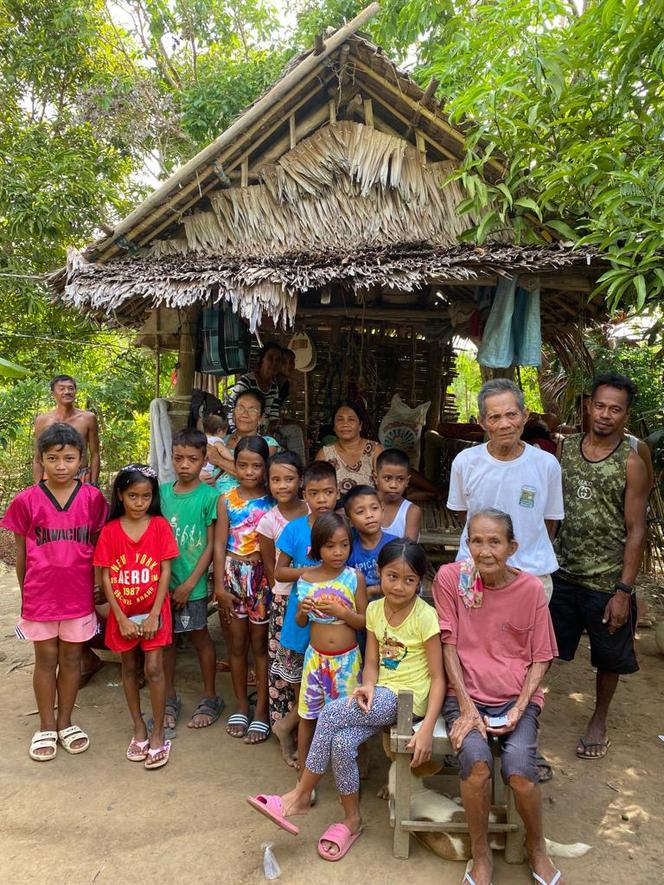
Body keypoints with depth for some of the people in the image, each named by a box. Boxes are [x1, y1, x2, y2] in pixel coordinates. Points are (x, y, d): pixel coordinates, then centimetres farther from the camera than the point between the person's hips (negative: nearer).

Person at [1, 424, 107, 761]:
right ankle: (46, 727, 28)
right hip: (40, 593, -1)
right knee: (46, 659, 11)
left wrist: (98, 588, 6)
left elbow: (98, 547, 4)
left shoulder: (93, 498, -5)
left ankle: (65, 722, 31)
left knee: (71, 658, 13)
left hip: (78, 594, 1)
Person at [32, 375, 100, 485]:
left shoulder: (88, 418, 2)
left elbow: (94, 455, 5)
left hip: (82, 478, 0)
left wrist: (93, 484, -2)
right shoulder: (42, 420, 2)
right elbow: (37, 459, 7)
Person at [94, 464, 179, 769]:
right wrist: (121, 618, -9)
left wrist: (154, 615, -12)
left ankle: (158, 733, 13)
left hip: (153, 610, -2)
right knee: (129, 668, 14)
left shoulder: (160, 526, -8)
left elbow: (165, 572, -8)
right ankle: (139, 729, 30)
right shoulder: (110, 531, -6)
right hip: (122, 613, 2)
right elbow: (106, 578, -5)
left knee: (154, 668, -3)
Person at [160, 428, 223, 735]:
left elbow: (211, 545, -9)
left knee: (199, 636, 9)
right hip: (163, 580, 4)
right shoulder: (163, 492, 2)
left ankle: (210, 698, 26)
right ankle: (170, 698, 30)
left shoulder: (210, 496, -9)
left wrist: (188, 584, -11)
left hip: (192, 583, -4)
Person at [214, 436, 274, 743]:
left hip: (262, 577, -2)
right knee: (237, 644, 13)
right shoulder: (227, 500, 0)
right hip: (232, 575, 2)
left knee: (260, 644, 8)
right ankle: (241, 705, 29)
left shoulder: (272, 502, -4)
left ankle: (261, 710, 20)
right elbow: (220, 544, -1)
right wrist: (219, 585, -4)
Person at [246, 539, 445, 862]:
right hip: (379, 693, 5)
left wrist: (427, 728, -21)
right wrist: (367, 686, -17)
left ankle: (301, 795, -4)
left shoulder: (424, 616, -12)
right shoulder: (374, 609, 5)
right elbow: (372, 662, 6)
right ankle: (352, 818, 3)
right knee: (341, 742, -23)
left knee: (331, 713, -24)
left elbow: (438, 677, -11)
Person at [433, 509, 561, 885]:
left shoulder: (531, 588, -6)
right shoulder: (450, 578, -7)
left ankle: (537, 847, 10)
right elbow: (448, 645, -5)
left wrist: (519, 708, -10)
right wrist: (466, 706, -12)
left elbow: (540, 658, 1)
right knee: (477, 762, -28)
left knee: (519, 770, -24)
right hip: (466, 693, 0)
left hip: (517, 698, 1)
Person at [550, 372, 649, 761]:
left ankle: (599, 721, 39)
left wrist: (623, 590, -13)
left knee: (609, 658, 16)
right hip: (562, 573, 3)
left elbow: (636, 531, -10)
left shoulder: (631, 463, -11)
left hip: (606, 582, -2)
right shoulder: (567, 448, 0)